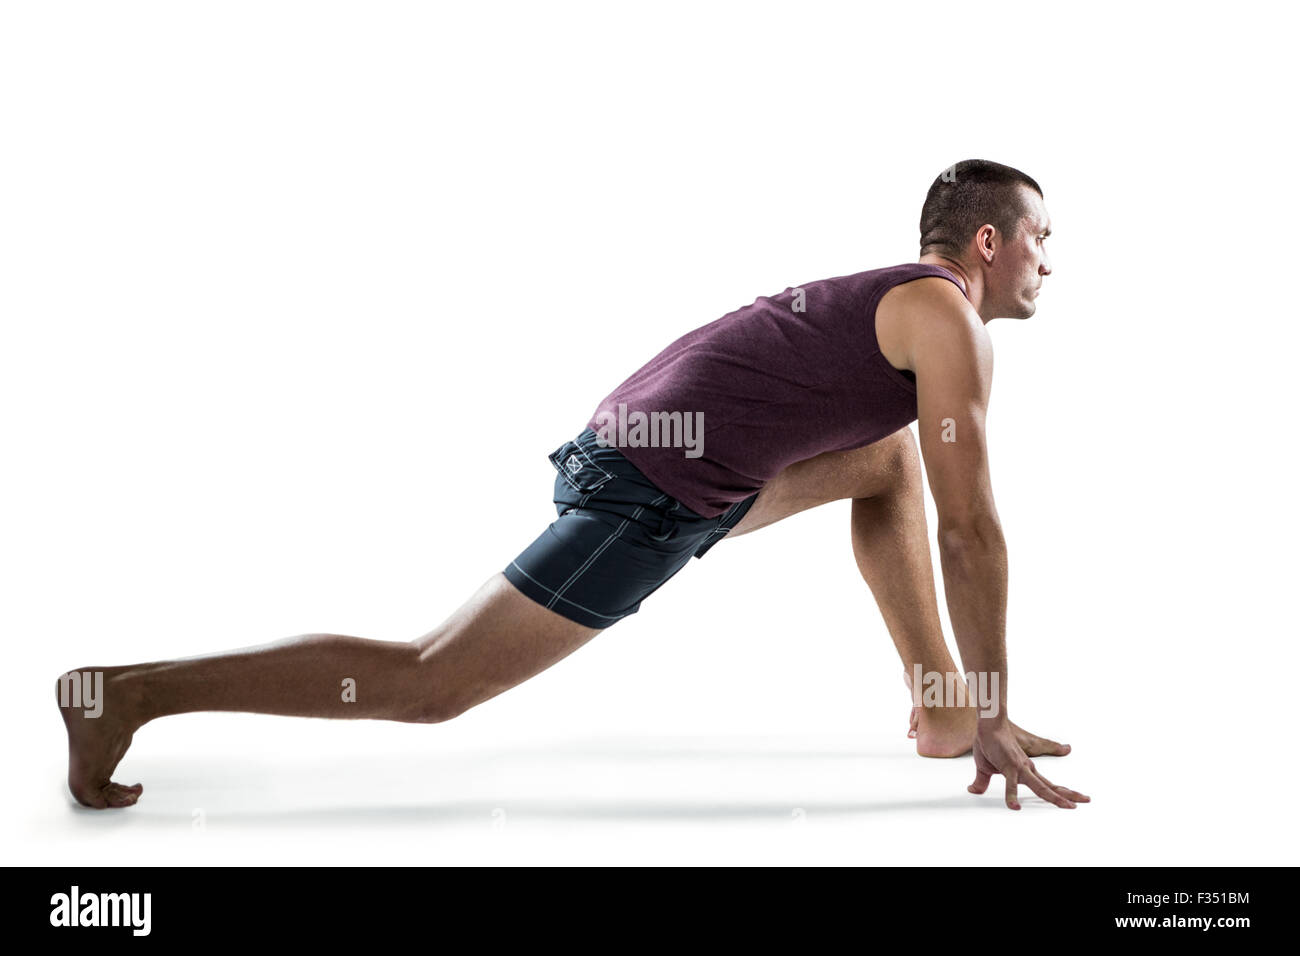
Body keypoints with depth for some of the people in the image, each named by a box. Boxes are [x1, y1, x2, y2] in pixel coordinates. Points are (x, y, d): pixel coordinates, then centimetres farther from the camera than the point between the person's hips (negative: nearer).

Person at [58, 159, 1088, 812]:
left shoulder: (889, 302, 24)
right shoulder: (951, 318, -4)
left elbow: (927, 501, 30)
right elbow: (971, 531, -8)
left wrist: (948, 689, 33)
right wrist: (996, 716, 0)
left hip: (632, 446, 10)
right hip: (651, 497, -10)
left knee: (891, 459, 22)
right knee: (425, 683, -8)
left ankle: (940, 696, 21)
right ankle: (130, 692, -4)